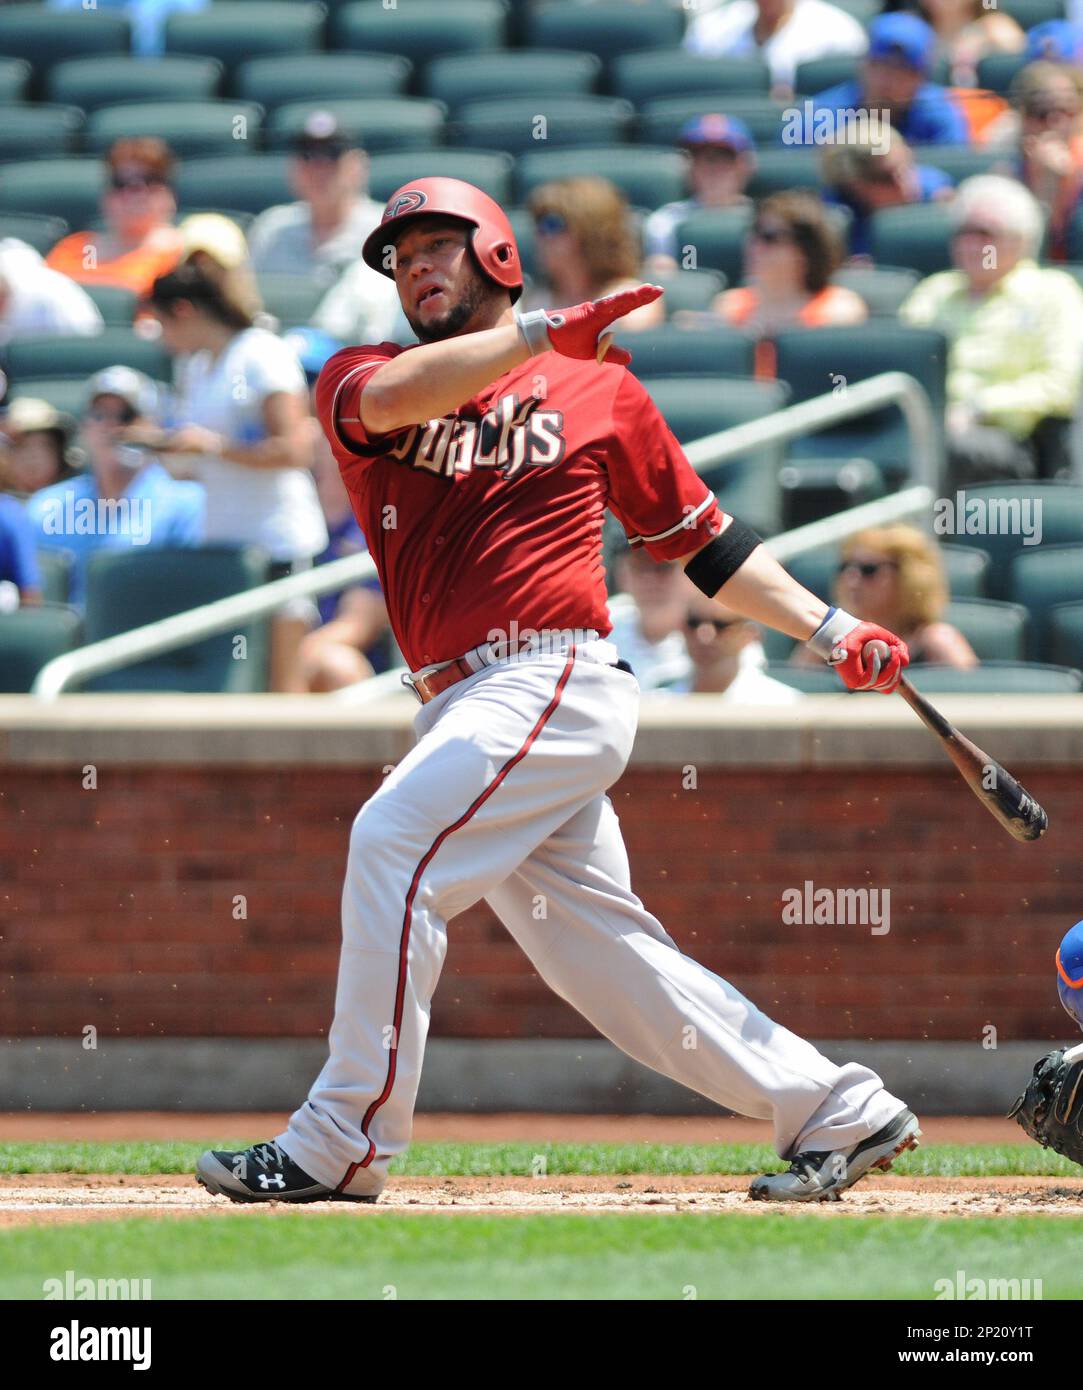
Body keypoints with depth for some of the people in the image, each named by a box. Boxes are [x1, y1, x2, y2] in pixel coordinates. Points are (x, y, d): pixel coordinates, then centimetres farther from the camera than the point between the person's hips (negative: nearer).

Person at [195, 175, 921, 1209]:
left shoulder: (597, 388, 10)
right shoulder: (357, 381, 14)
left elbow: (699, 539, 16)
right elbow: (389, 397, -12)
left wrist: (828, 629, 7)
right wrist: (539, 334, -22)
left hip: (556, 683, -5)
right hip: (466, 711, 5)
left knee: (394, 843, -22)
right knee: (597, 949, 5)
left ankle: (341, 1143, -21)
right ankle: (835, 1113, 14)